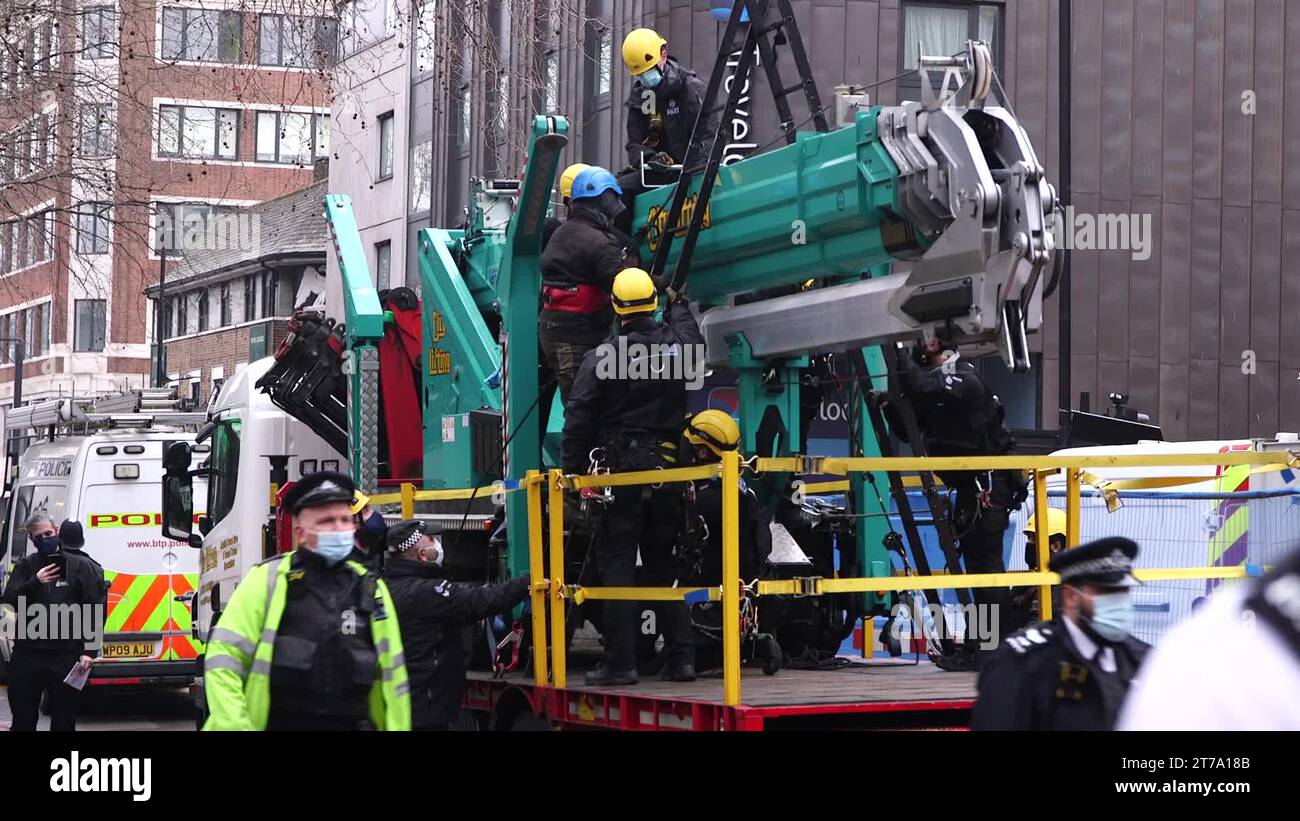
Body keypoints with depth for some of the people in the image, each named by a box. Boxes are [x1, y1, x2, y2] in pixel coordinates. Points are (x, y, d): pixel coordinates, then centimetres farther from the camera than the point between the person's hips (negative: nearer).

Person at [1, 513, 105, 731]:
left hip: (66, 656, -2)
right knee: (22, 718, 7)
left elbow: (95, 613, -1)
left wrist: (89, 652, -9)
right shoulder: (24, 566, 10)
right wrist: (35, 581, -14)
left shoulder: (81, 566, 2)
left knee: (64, 720, 4)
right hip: (27, 654, 2)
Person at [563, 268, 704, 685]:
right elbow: (695, 341, 30)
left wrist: (574, 472, -4)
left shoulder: (602, 356, -8)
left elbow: (578, 419, -10)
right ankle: (681, 657, 9)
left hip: (619, 470, -4)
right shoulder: (676, 344, 3)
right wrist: (679, 304, 46)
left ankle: (620, 662, -6)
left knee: (617, 564, -1)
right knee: (664, 564, 12)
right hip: (666, 472, 4)